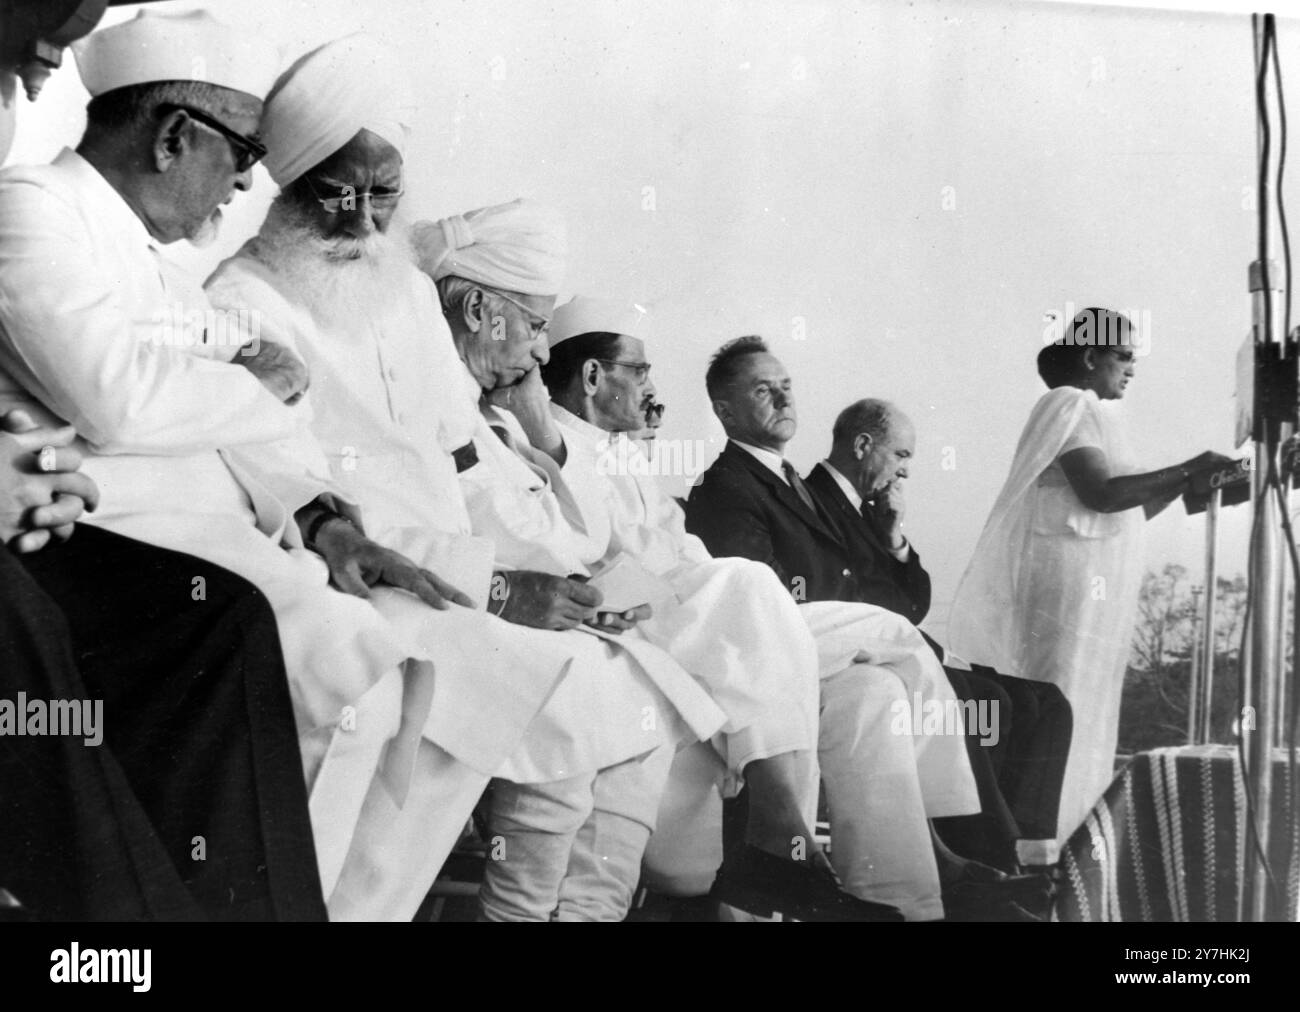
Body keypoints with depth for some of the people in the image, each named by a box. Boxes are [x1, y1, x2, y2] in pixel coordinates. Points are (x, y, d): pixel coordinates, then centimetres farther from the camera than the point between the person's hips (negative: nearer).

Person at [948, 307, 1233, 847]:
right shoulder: (1069, 404, -8)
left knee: (1085, 718, 9)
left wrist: (1189, 479, 9)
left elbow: (1130, 508, 20)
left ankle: (1065, 837, 12)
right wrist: (1190, 468, -16)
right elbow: (1100, 493, -19)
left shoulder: (1092, 412, 21)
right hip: (1070, 577, -10)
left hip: (1095, 587, 10)